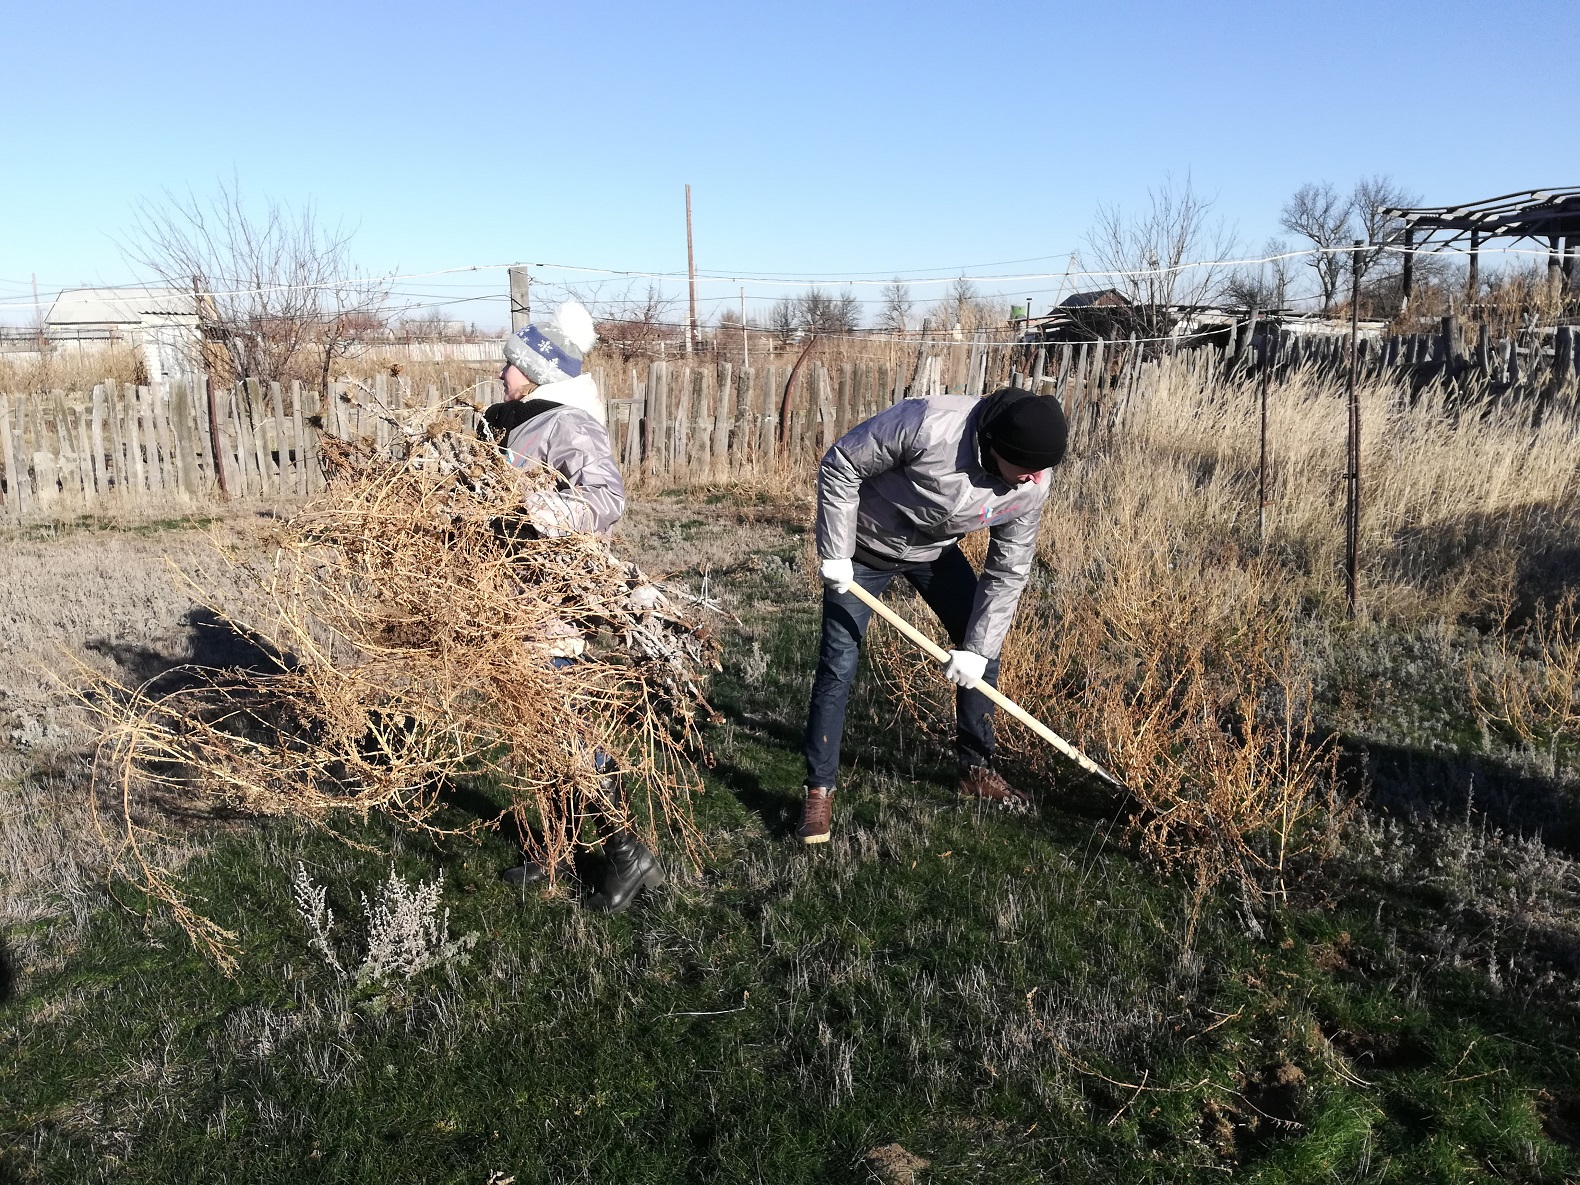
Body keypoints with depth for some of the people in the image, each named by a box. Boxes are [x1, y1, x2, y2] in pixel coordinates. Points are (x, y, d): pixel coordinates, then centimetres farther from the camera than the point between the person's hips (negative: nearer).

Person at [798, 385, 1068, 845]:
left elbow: (1007, 572, -11)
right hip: (865, 548, -5)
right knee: (838, 665, -8)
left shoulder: (1031, 486, -21)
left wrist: (977, 648, -15)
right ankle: (819, 790, 5)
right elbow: (841, 465, -26)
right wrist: (835, 554, -23)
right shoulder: (931, 424, -38)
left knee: (983, 648, 4)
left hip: (936, 551, 5)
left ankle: (976, 769, 22)